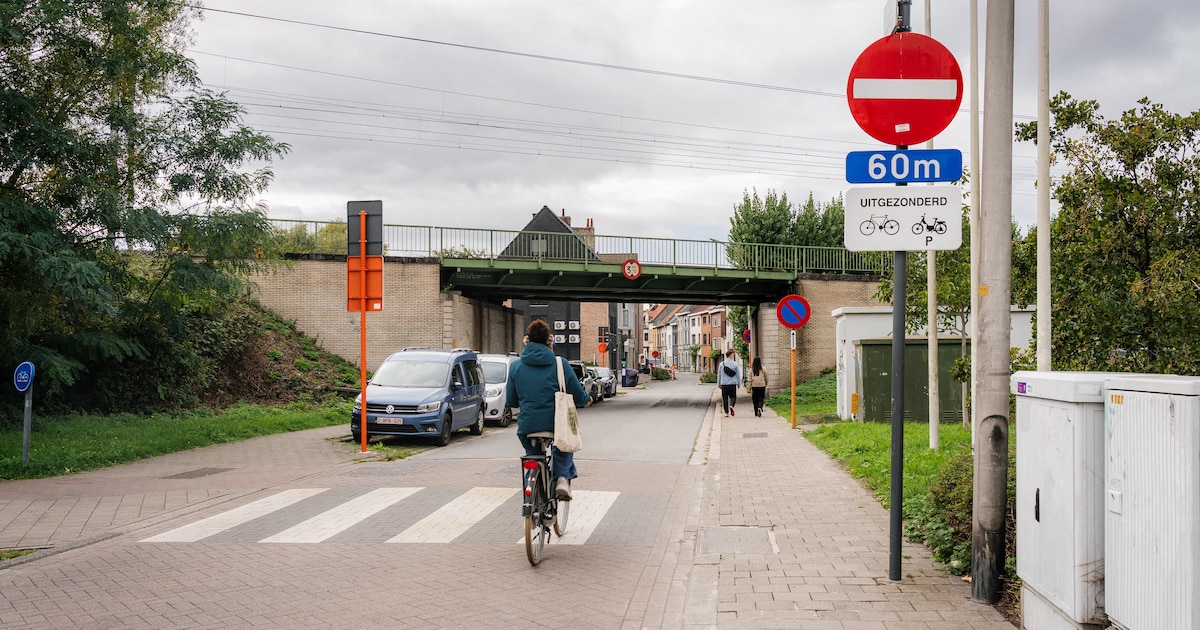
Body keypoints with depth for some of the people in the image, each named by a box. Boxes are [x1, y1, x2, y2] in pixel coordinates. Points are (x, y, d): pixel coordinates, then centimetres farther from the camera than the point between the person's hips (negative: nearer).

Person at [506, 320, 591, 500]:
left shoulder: (516, 366, 3)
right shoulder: (560, 364, -3)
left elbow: (512, 402, 12)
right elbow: (578, 396, 1)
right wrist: (587, 399, 25)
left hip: (527, 425, 1)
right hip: (556, 423, -1)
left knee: (532, 454, 26)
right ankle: (563, 477, 4)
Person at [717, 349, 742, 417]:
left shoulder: (721, 364, 2)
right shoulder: (735, 364, -3)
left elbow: (719, 375, 7)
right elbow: (738, 375, 2)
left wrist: (719, 384, 15)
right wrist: (739, 383, 11)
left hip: (724, 384, 1)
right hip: (733, 384, -1)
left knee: (725, 398, 7)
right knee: (733, 397, 10)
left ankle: (726, 413, 5)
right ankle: (731, 406, -19)